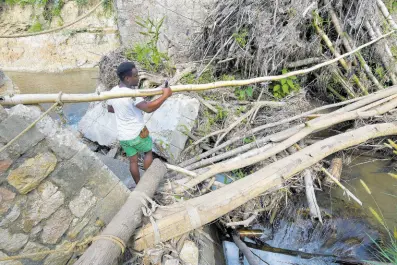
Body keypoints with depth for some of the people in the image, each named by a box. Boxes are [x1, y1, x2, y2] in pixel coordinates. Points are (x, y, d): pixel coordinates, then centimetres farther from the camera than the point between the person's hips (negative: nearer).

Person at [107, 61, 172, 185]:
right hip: (138, 134, -6)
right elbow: (148, 108, -40)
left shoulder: (112, 91, -1)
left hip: (123, 136, 6)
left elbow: (110, 109, 16)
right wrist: (165, 96, -34)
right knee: (148, 151, 22)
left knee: (133, 161, 19)